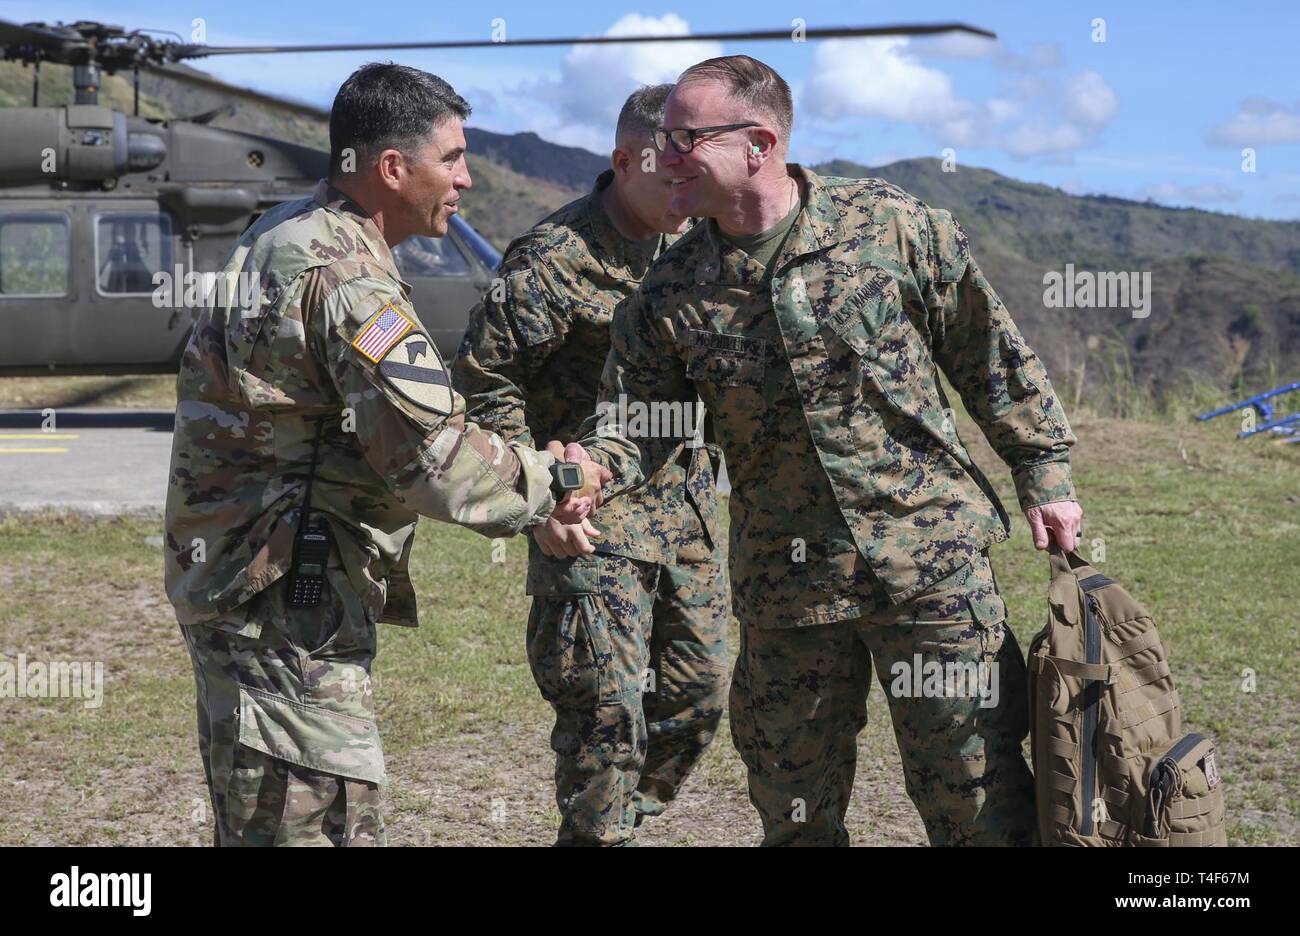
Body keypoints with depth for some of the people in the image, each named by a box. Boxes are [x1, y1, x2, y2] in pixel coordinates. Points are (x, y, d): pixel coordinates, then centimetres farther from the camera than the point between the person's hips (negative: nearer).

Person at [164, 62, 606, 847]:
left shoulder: (285, 237, 13)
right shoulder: (345, 274, -20)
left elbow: (394, 423, 16)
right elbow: (431, 460, -23)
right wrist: (549, 484, -6)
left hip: (234, 578, 11)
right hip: (282, 602, -11)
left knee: (257, 822, 21)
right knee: (326, 821, -6)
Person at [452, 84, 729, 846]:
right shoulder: (556, 258, -16)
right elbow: (483, 381, -14)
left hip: (689, 505, 7)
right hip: (592, 519, -7)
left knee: (700, 694, 12)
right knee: (607, 711, -5)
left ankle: (628, 818, 30)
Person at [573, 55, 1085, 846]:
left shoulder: (890, 226, -7)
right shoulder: (670, 296, -2)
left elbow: (991, 353, 2)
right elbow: (635, 422, 1)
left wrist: (1044, 475, 4)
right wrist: (585, 466, -21)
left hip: (936, 561, -2)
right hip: (786, 588, 3)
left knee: (979, 795, 3)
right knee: (796, 811, 13)